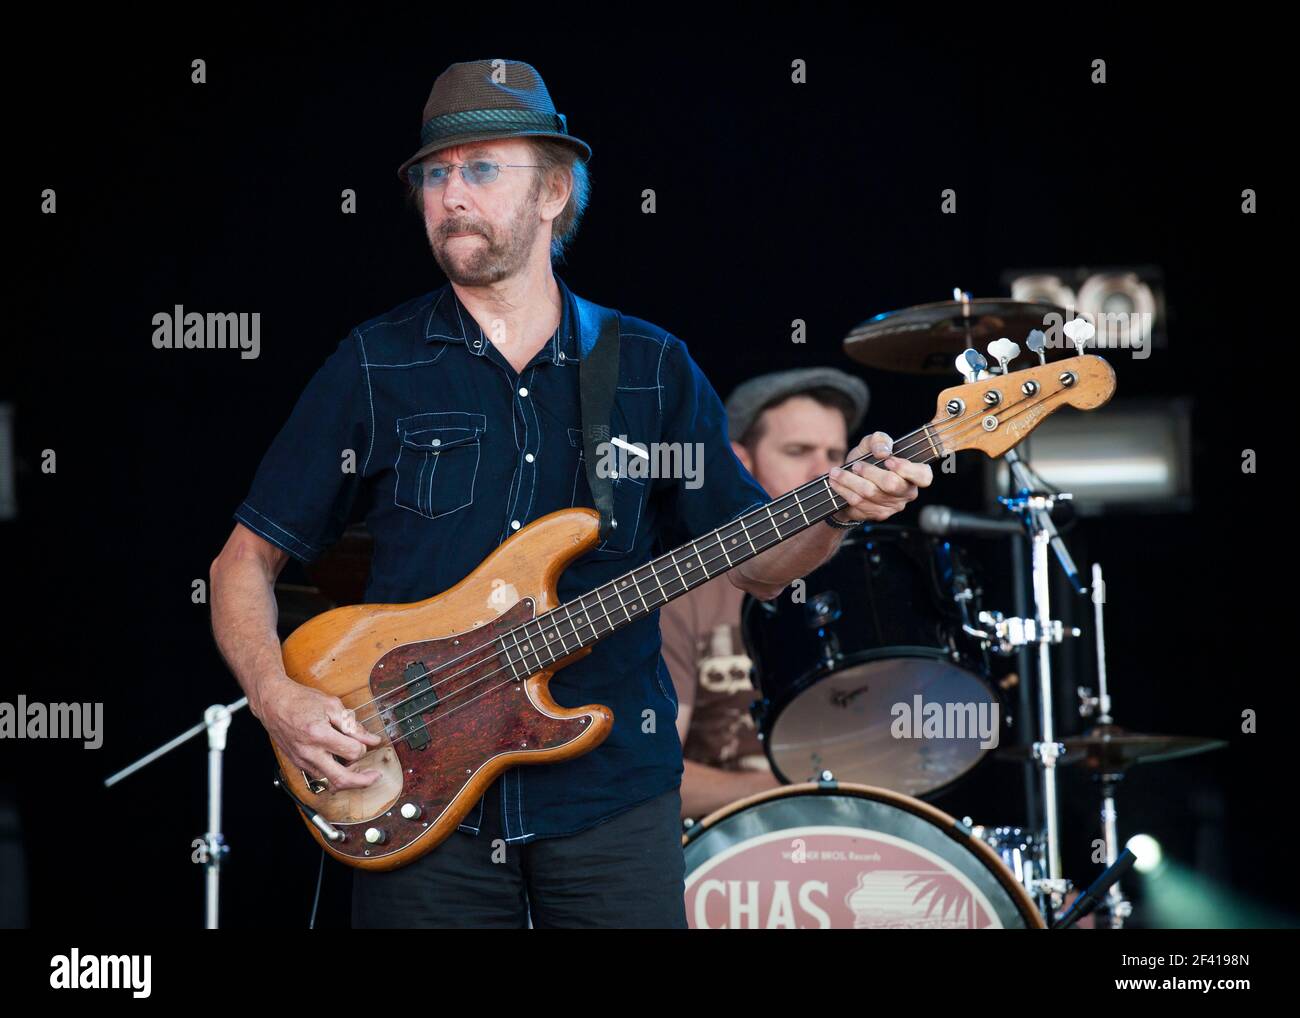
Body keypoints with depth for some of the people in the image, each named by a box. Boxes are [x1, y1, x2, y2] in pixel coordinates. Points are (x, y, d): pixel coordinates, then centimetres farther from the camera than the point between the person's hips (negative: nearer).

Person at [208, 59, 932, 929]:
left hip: (613, 791, 1)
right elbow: (247, 559, 5)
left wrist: (839, 511, -11)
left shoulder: (654, 370, 6)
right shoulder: (376, 368, 1)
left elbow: (755, 562, 9)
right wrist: (279, 698, -11)